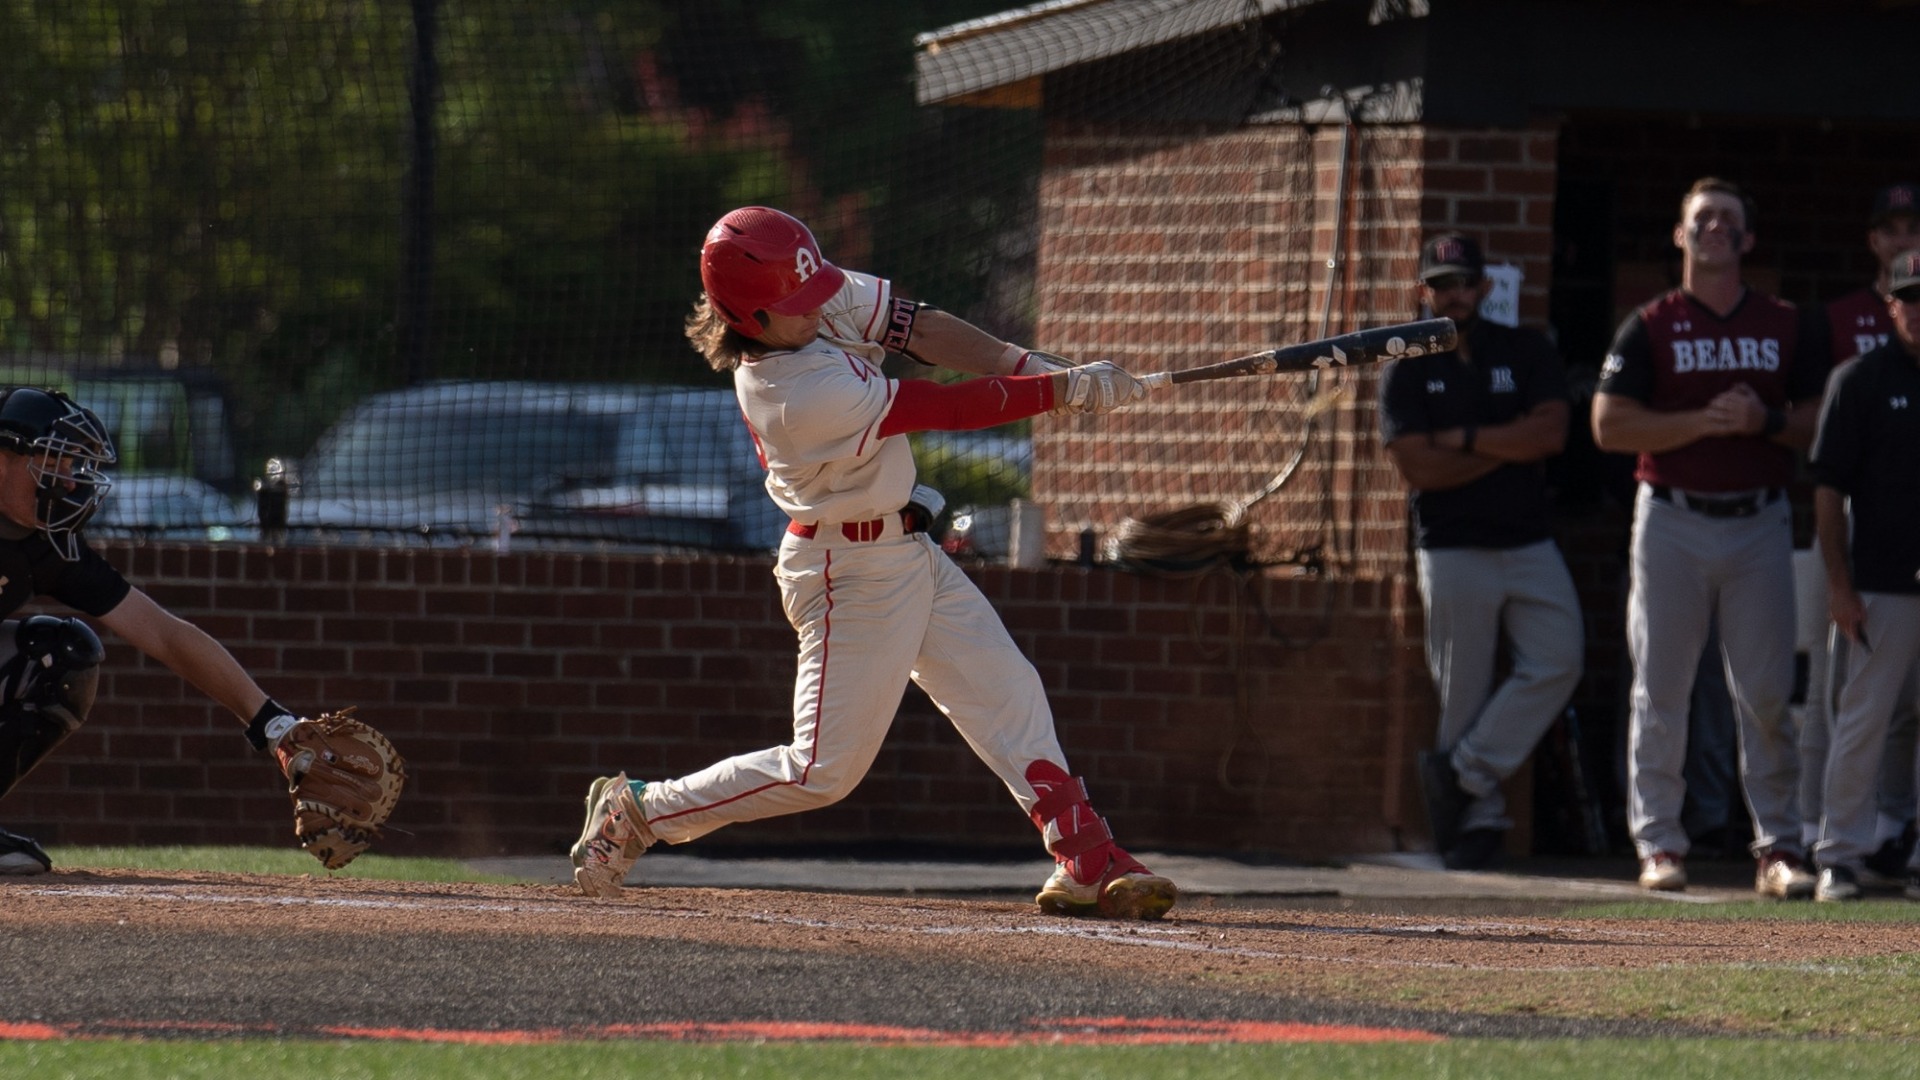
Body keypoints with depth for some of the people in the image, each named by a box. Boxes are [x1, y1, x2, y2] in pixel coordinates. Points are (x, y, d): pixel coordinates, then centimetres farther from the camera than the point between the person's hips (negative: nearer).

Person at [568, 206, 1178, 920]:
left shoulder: (823, 299, -8)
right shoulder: (803, 396, -32)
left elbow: (917, 327, -4)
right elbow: (951, 409, -26)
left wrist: (1033, 368, -16)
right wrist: (1064, 390, -18)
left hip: (908, 555, 9)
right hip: (856, 577, -9)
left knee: (1008, 697, 5)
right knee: (824, 769, -2)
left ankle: (1086, 862, 5)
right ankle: (639, 812, 11)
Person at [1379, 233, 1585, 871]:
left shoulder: (1527, 353, 8)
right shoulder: (1408, 370, 4)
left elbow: (1551, 433, -6)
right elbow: (1416, 466, -9)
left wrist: (1464, 439, -8)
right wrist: (1511, 445, -8)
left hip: (1529, 544, 2)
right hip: (1452, 550, -2)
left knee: (1557, 661, -15)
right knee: (1463, 691, -3)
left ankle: (1464, 771, -6)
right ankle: (1479, 816, 4)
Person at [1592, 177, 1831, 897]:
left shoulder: (1789, 328, 10)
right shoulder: (1649, 328, 3)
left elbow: (1822, 420, 8)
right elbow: (1609, 425, -5)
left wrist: (1766, 421, -12)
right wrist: (1705, 420, -14)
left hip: (1761, 521, 1)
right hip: (1672, 520, -1)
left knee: (1768, 693, -1)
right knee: (1661, 689, 0)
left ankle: (1777, 846, 2)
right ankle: (1658, 843, 5)